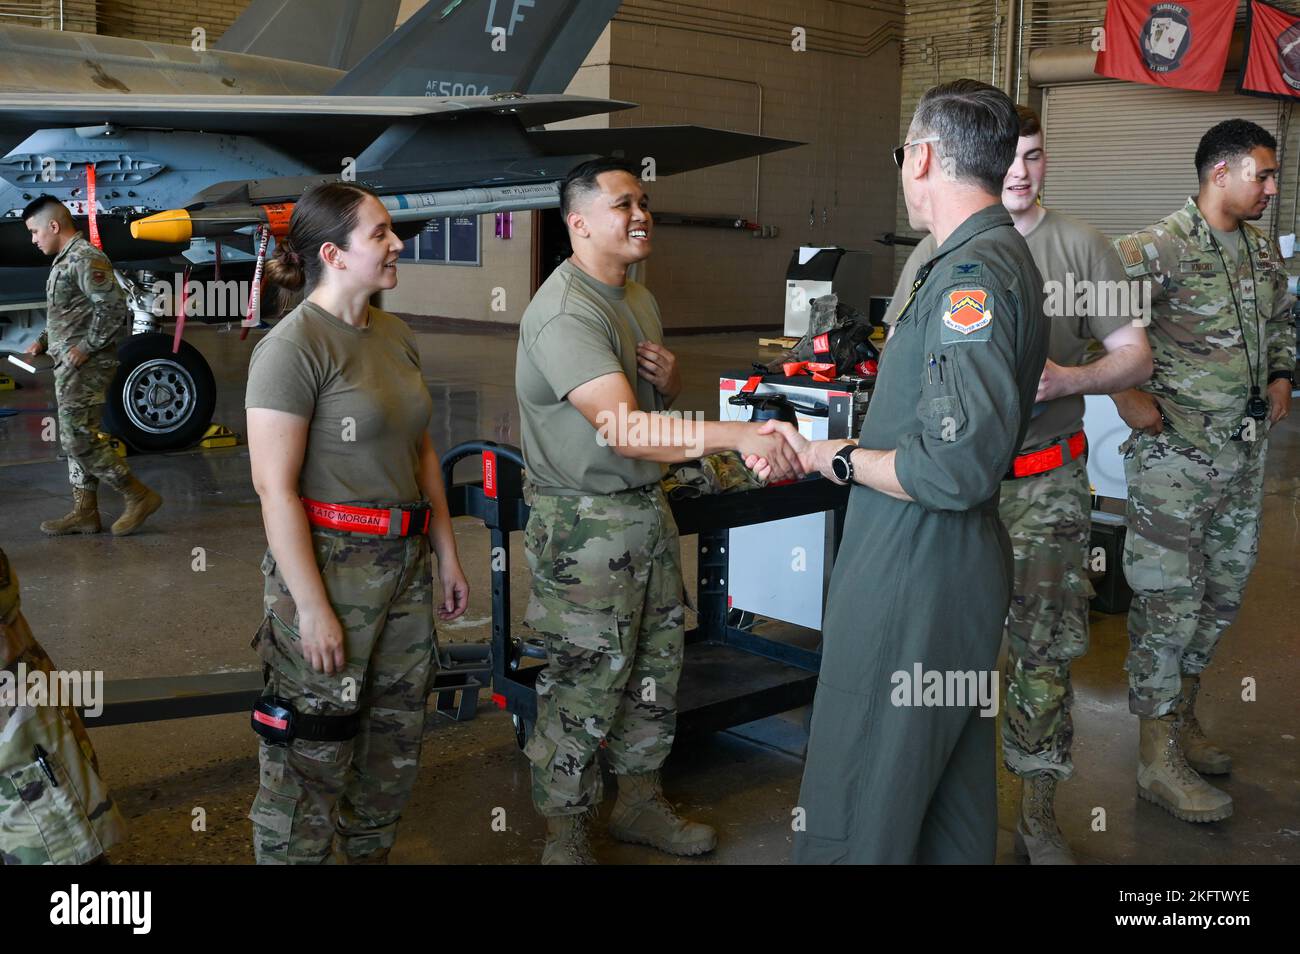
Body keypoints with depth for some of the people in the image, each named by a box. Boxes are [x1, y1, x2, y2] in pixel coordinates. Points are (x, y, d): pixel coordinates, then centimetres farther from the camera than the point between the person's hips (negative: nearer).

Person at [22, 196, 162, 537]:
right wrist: (43, 342, 15)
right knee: (76, 440, 12)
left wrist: (85, 347, -20)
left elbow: (114, 308, -22)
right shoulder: (65, 260, 18)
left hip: (86, 367, -10)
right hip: (71, 367, 10)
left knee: (80, 441, -10)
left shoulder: (85, 259, -14)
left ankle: (139, 496, -3)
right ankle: (84, 512, 18)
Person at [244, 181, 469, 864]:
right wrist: (312, 608, -18)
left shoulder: (395, 336, 10)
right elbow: (275, 488, -17)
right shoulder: (293, 346, -14)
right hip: (329, 565, -8)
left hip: (404, 561, 8)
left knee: (397, 733, 18)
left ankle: (370, 852, 37)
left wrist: (447, 555, 16)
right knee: (315, 749, 3)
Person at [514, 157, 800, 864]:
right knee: (583, 686, 1)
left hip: (647, 510, 9)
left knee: (656, 670, 18)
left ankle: (639, 802, 37)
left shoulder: (639, 299, 11)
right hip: (584, 525, -9)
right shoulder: (563, 313, -20)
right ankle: (564, 837, 20)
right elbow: (625, 429, -32)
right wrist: (740, 437, -41)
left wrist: (669, 377, -2)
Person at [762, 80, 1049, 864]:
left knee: (855, 814, -1)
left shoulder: (969, 277, -19)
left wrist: (837, 459, -14)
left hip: (914, 582, -11)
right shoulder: (1009, 257, 13)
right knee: (956, 794, 22)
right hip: (966, 566, 11)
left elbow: (955, 467, -27)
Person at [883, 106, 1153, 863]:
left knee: (1044, 649, 4)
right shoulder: (938, 250, 6)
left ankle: (1040, 815, 18)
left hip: (1046, 483, -1)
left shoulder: (1080, 244, 3)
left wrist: (1067, 379, -17)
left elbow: (1136, 357, 2)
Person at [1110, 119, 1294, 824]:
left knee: (1222, 594, 17)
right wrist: (1126, 397, -21)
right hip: (1176, 455, -8)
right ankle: (1158, 758, 9)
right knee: (1168, 601, -2)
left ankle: (1182, 718, 34)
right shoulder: (1161, 249, -15)